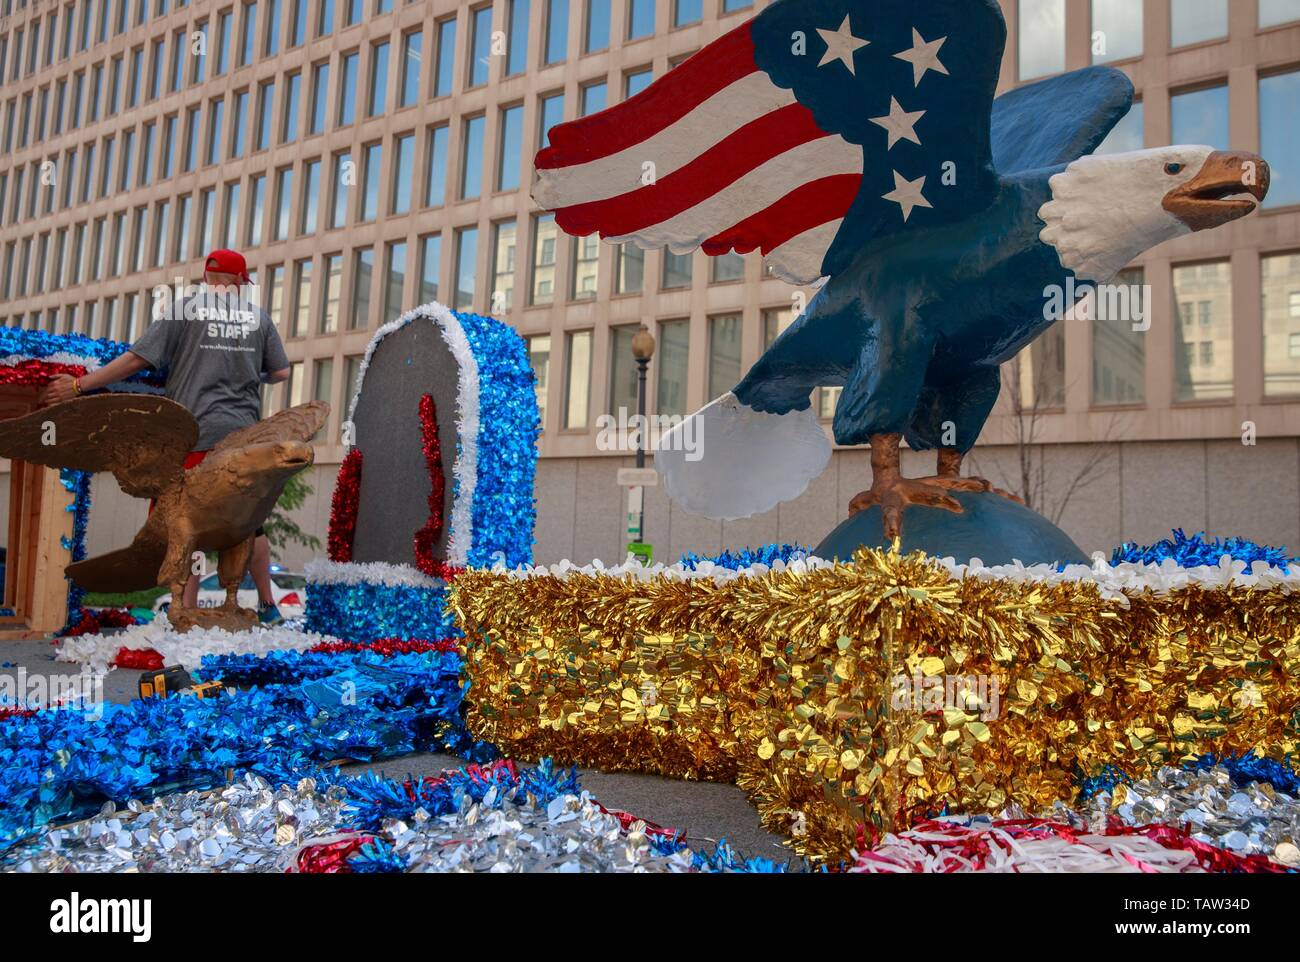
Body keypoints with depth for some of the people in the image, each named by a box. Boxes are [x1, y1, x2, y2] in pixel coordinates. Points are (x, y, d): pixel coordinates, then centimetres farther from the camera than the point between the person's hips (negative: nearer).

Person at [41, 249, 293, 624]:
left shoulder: (181, 307, 1)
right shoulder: (257, 315, 9)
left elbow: (138, 358, -4)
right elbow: (280, 372, 9)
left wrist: (79, 385, 1)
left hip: (195, 432, -3)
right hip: (243, 433, 3)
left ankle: (188, 612, 0)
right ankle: (267, 606, 22)